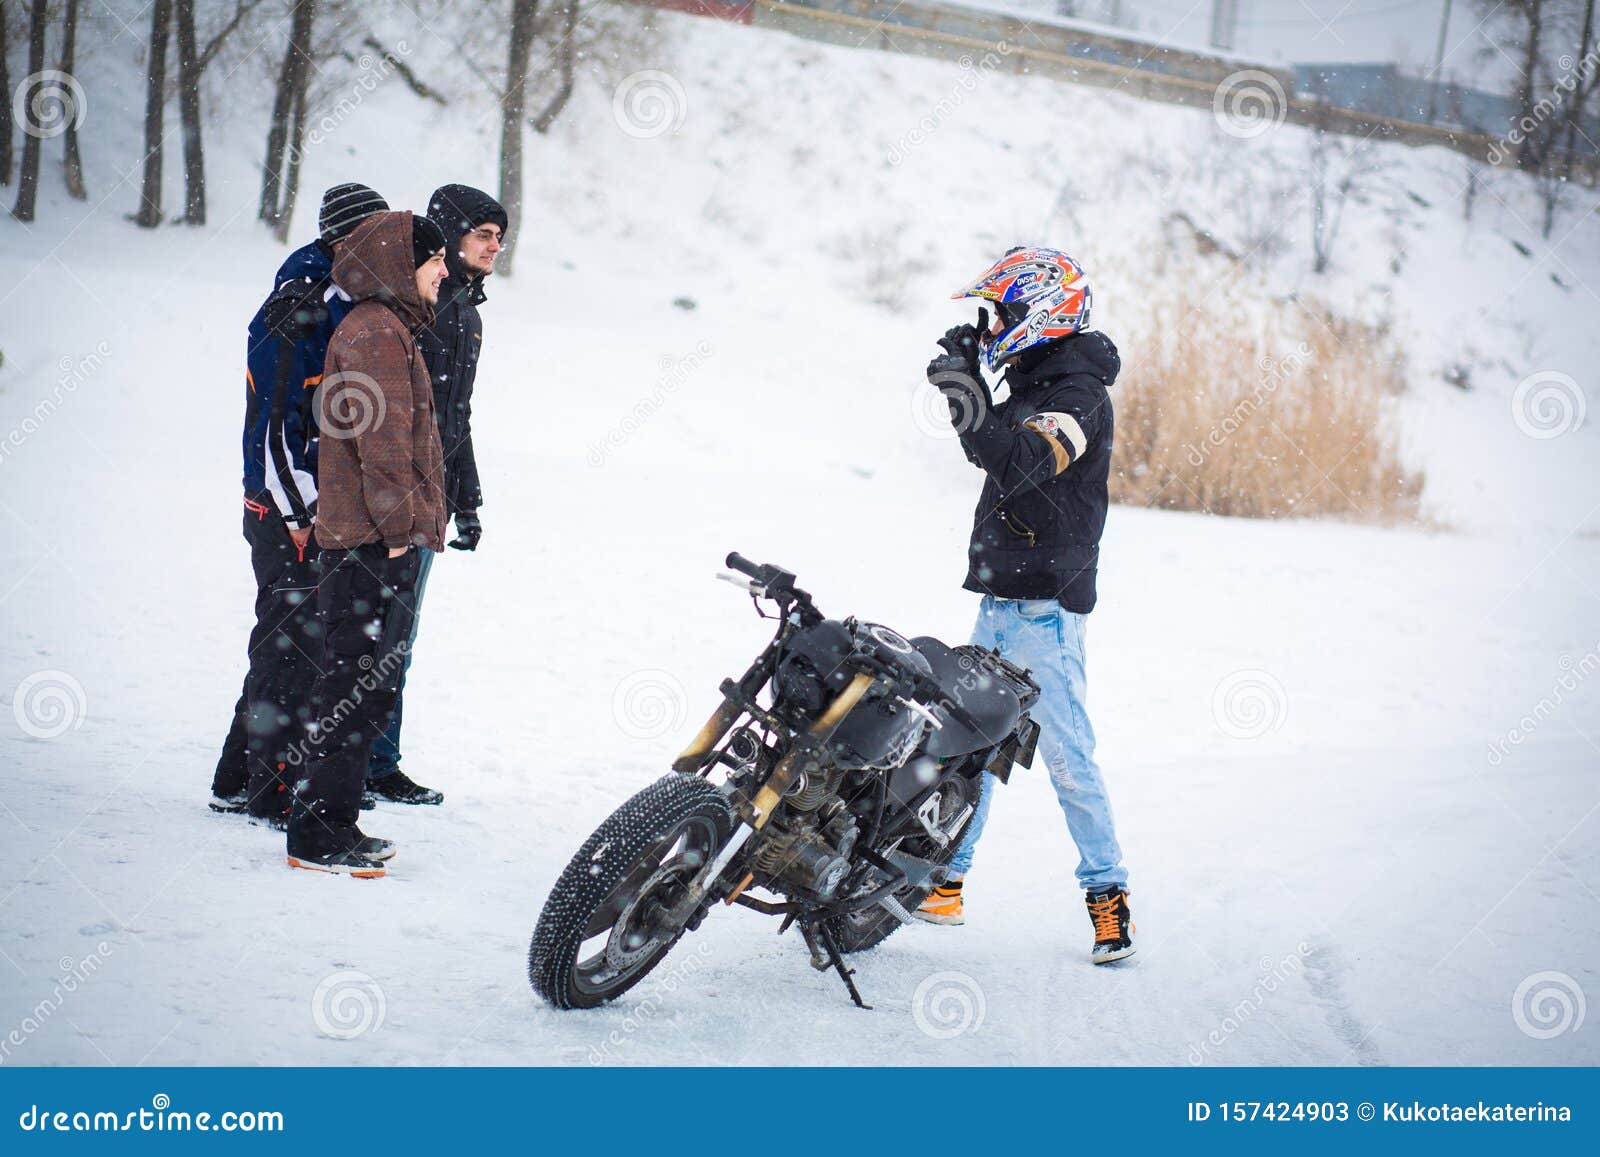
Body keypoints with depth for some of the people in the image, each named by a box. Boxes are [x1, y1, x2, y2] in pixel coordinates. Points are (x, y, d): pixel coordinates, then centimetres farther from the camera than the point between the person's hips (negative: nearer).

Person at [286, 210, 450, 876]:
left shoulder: (392, 329, 21)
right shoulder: (376, 332, -13)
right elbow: (382, 438, -19)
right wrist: (400, 527, -18)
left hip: (377, 543, 11)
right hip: (372, 544, -11)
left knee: (368, 688, 14)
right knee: (359, 689, -8)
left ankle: (333, 821, 21)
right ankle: (317, 834, -4)